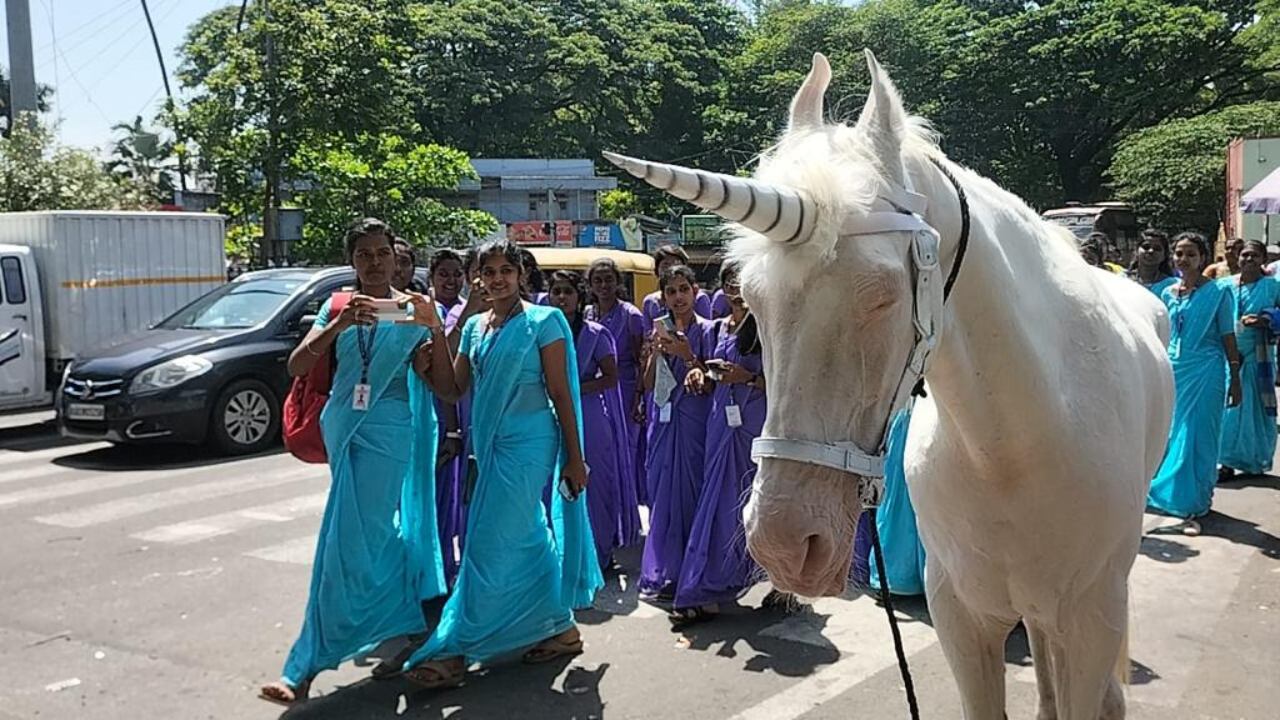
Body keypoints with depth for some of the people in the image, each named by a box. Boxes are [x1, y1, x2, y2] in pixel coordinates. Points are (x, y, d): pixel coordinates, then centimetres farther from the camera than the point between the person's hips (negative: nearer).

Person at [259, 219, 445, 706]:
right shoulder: (336, 306, 5)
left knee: (352, 542, -9)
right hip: (344, 428, 4)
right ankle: (409, 633, 32)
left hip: (386, 432, -4)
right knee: (381, 535, 15)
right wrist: (340, 325, -21)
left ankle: (307, 669, -6)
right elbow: (297, 366, -7)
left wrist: (428, 358, -22)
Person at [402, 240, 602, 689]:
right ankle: (560, 629, 29)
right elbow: (451, 390, 6)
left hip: (527, 442, -7)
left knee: (493, 545, -6)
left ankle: (454, 651, -1)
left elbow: (561, 394, -6)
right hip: (489, 443, 7)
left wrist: (574, 458, -7)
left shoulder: (543, 322, -5)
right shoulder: (473, 326, 11)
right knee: (527, 540, 14)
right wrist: (437, 332, -3)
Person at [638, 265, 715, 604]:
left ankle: (674, 575, 6)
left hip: (693, 422, -4)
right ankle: (662, 572, 16)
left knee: (686, 492, -2)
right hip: (663, 420, 4)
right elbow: (648, 384, 8)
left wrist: (688, 356, -18)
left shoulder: (707, 330, -2)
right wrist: (656, 351, -7)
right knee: (661, 492, 7)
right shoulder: (659, 329, 10)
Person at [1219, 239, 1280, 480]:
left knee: (1256, 408, 2)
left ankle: (1255, 461, 14)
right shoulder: (1224, 285, 9)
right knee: (1228, 405, -1)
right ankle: (1228, 461, 5)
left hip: (1258, 358, -2)